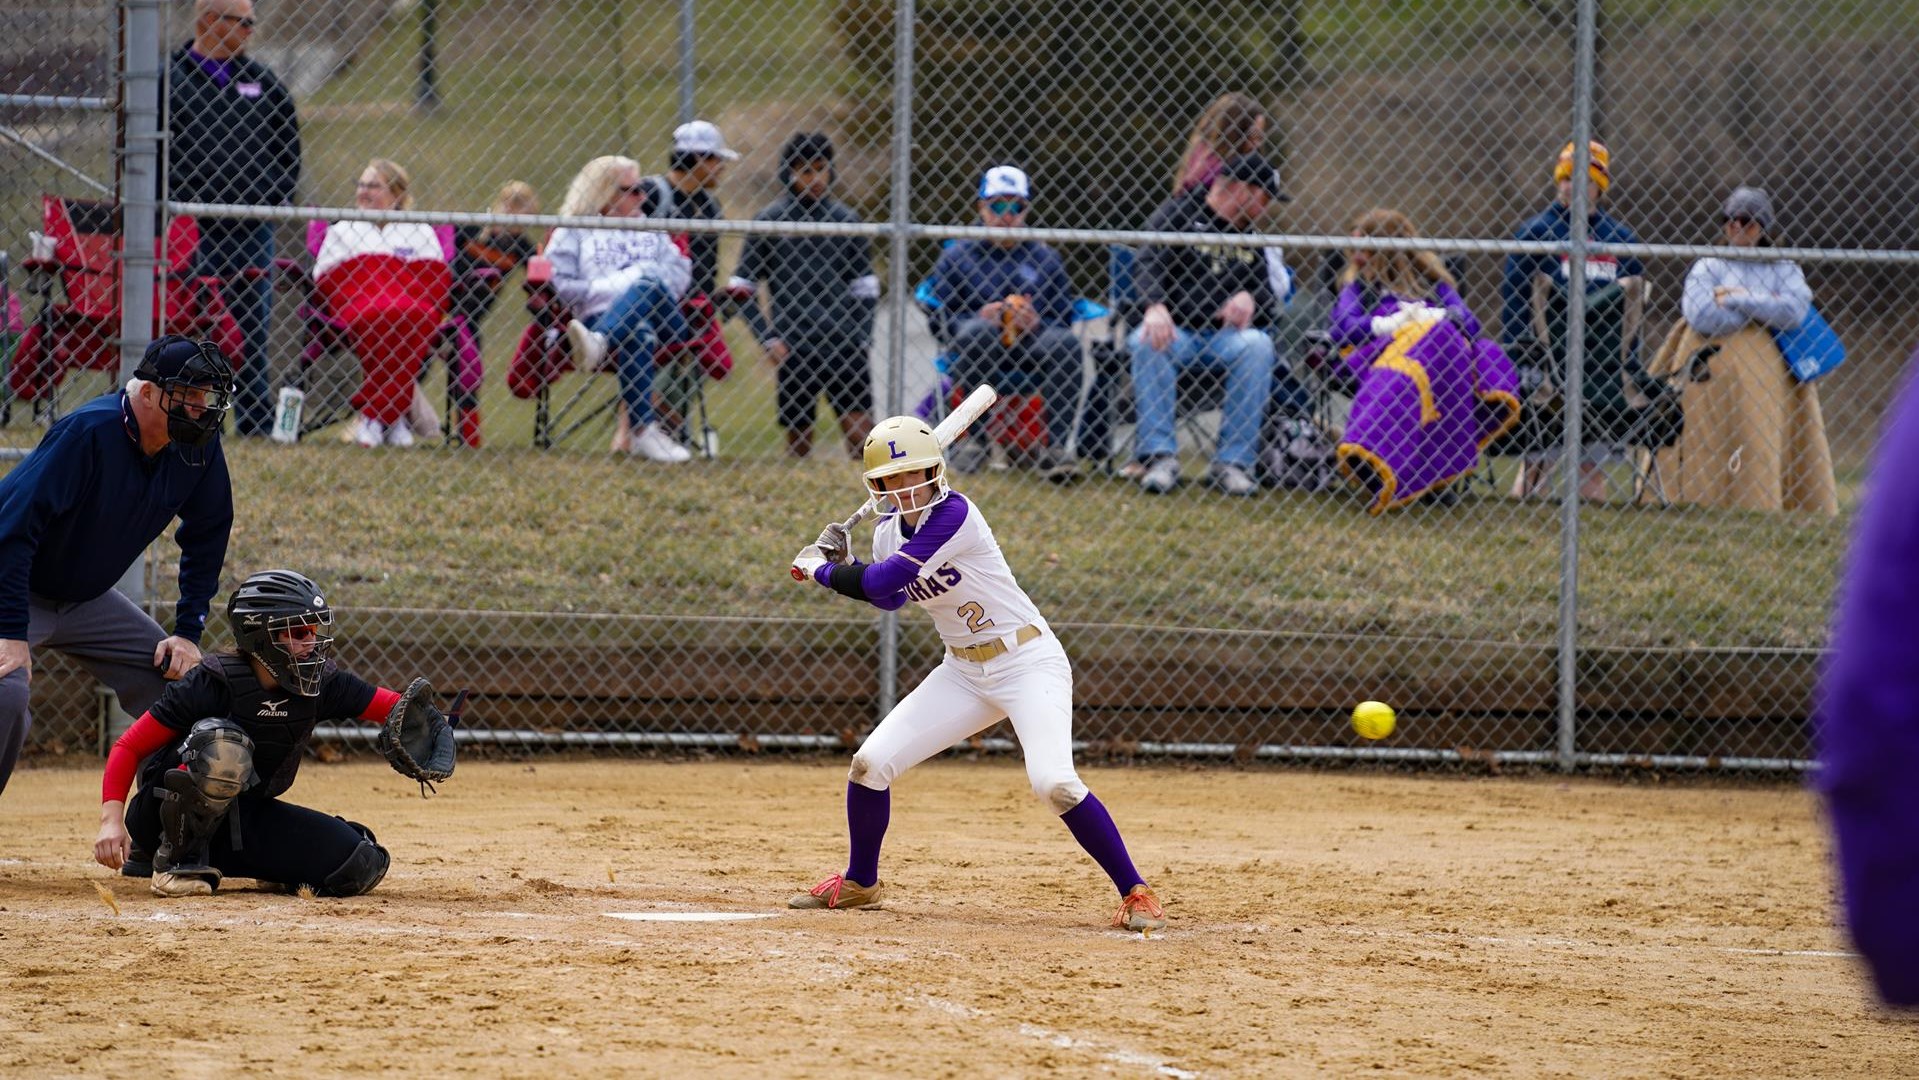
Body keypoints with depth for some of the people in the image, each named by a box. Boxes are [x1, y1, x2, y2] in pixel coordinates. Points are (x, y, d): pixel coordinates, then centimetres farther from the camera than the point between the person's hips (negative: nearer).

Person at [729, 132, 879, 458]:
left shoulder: (846, 219, 11)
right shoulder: (768, 221, 3)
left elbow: (865, 288, 17)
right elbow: (740, 289, 6)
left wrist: (863, 339, 6)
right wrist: (768, 339, -3)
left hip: (845, 346, 2)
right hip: (794, 351, -2)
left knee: (861, 437, -8)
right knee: (799, 443, 1)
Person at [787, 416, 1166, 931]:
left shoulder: (953, 514, -23)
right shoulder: (889, 526, 3)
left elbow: (883, 581, -25)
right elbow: (889, 598, 20)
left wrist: (819, 569, -8)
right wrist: (841, 564, 5)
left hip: (1028, 662, -8)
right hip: (963, 672, 8)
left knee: (1054, 782, -25)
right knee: (870, 761, 0)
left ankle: (1135, 893, -13)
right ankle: (859, 882, 22)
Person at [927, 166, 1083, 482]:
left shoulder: (1046, 259, 19)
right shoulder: (957, 257, 14)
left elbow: (1064, 324, 11)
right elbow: (939, 321, 4)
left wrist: (1036, 325, -12)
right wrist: (979, 317, -16)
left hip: (1031, 352, 1)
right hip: (975, 357, -1)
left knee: (1066, 342, -31)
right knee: (977, 331, -37)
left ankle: (1055, 445, -31)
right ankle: (973, 440, -29)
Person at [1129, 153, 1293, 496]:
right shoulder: (1176, 217, 7)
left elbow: (1272, 299, 12)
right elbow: (1148, 267, -8)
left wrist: (1249, 299, -13)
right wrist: (1155, 307, -29)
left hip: (1227, 336, 3)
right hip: (1176, 330, -3)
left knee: (1258, 344, -30)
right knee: (1146, 342, -35)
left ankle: (1232, 463, -29)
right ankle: (1161, 457, -34)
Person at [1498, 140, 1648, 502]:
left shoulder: (1622, 241, 9)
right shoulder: (1535, 234, -2)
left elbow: (1632, 312, 14)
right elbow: (1514, 308, -4)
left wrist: (1631, 376, 10)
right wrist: (1521, 370, -11)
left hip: (1605, 375, 4)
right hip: (1549, 375, -4)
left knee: (1593, 465, 5)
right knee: (1538, 461, -5)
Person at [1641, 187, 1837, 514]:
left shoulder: (1784, 270, 15)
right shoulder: (1707, 268, 10)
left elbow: (1795, 311, -5)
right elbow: (1701, 316, -8)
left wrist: (1737, 299, -5)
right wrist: (1764, 310, -3)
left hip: (1768, 375, 1)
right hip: (1715, 378, -1)